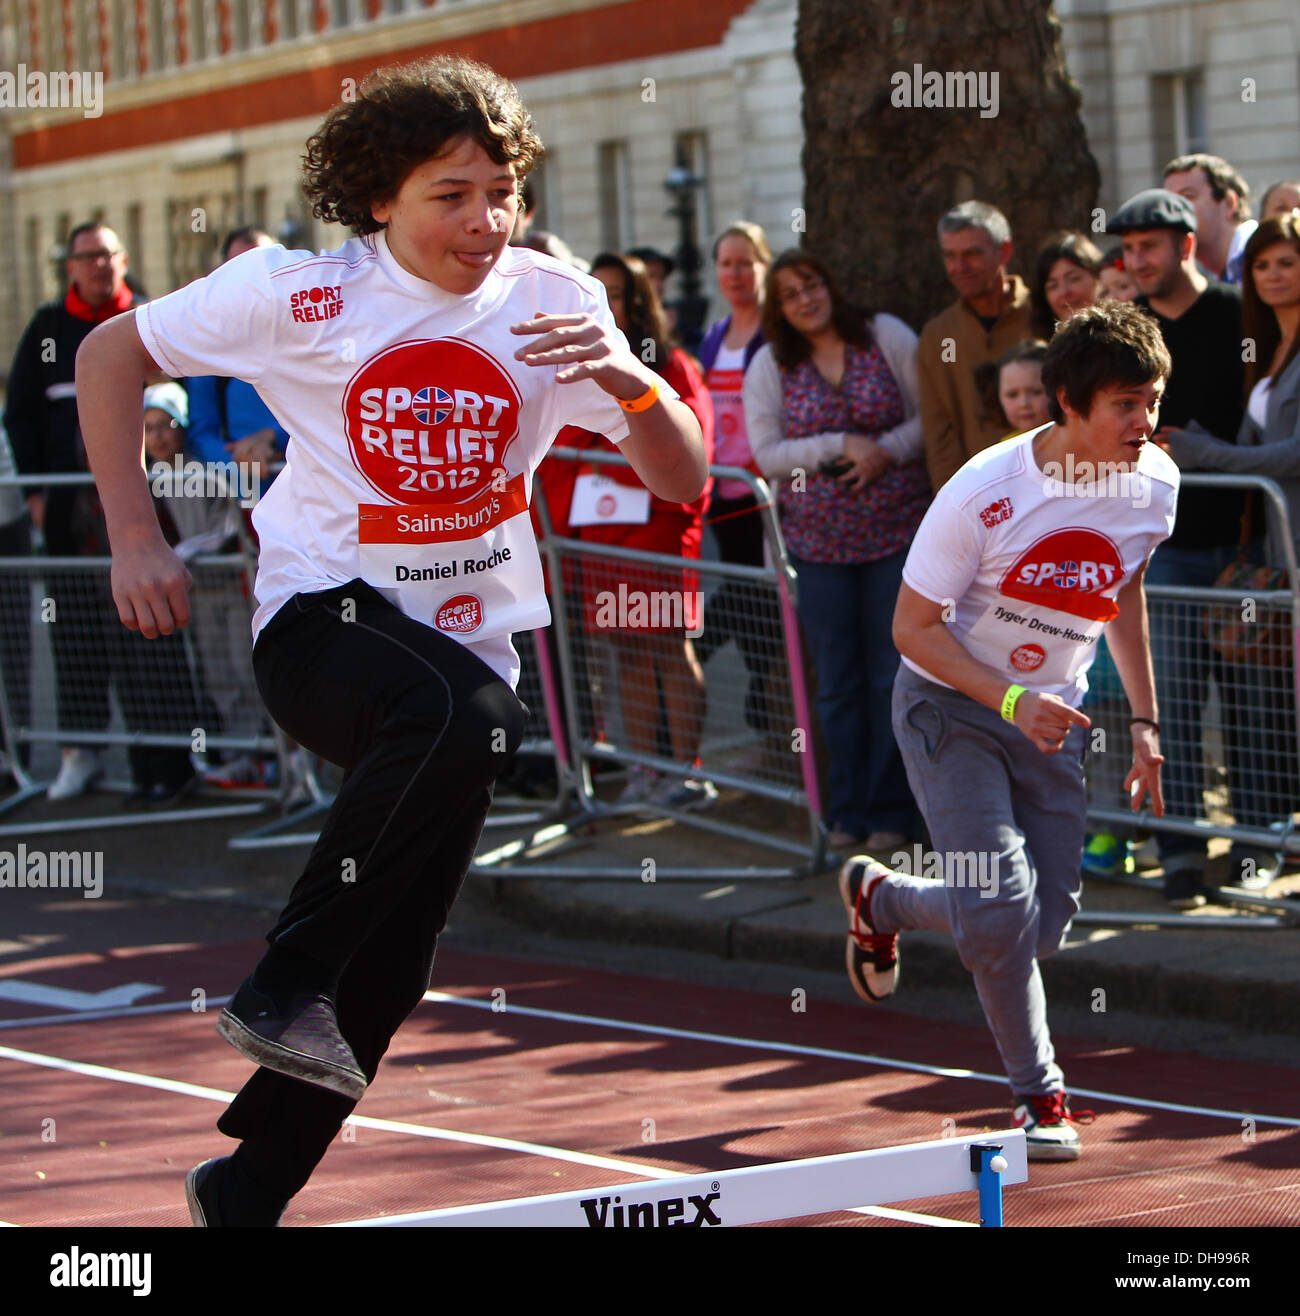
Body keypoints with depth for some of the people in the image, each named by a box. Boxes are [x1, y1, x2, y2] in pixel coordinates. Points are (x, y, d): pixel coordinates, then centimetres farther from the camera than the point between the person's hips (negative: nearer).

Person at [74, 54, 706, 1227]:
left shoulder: (550, 302, -2)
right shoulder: (301, 292, -9)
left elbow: (681, 479, -6)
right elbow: (111, 355, 1)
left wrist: (629, 377, -26)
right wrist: (136, 537, -6)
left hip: (472, 637, 4)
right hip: (323, 620, -4)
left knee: (390, 972, 7)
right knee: (462, 710, -38)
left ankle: (248, 1188, 27)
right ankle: (286, 985, -30)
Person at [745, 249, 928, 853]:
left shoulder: (885, 336, 2)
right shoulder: (770, 366, 4)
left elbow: (932, 413, 1)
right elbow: (767, 453, -2)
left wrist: (886, 450, -15)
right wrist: (841, 446, -14)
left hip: (897, 531, -1)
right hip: (818, 540, 1)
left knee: (895, 674, 0)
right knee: (837, 682, 4)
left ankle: (891, 811, 9)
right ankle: (848, 811, 14)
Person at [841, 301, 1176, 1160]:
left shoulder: (1155, 484, -8)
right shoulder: (983, 494, -24)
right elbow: (914, 626, -16)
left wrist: (1145, 721, 10)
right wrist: (1011, 701, -27)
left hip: (1053, 717, 5)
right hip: (951, 705, -5)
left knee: (1043, 928, 2)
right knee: (1001, 906, -19)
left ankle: (880, 897, 31)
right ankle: (1039, 1095, 2)